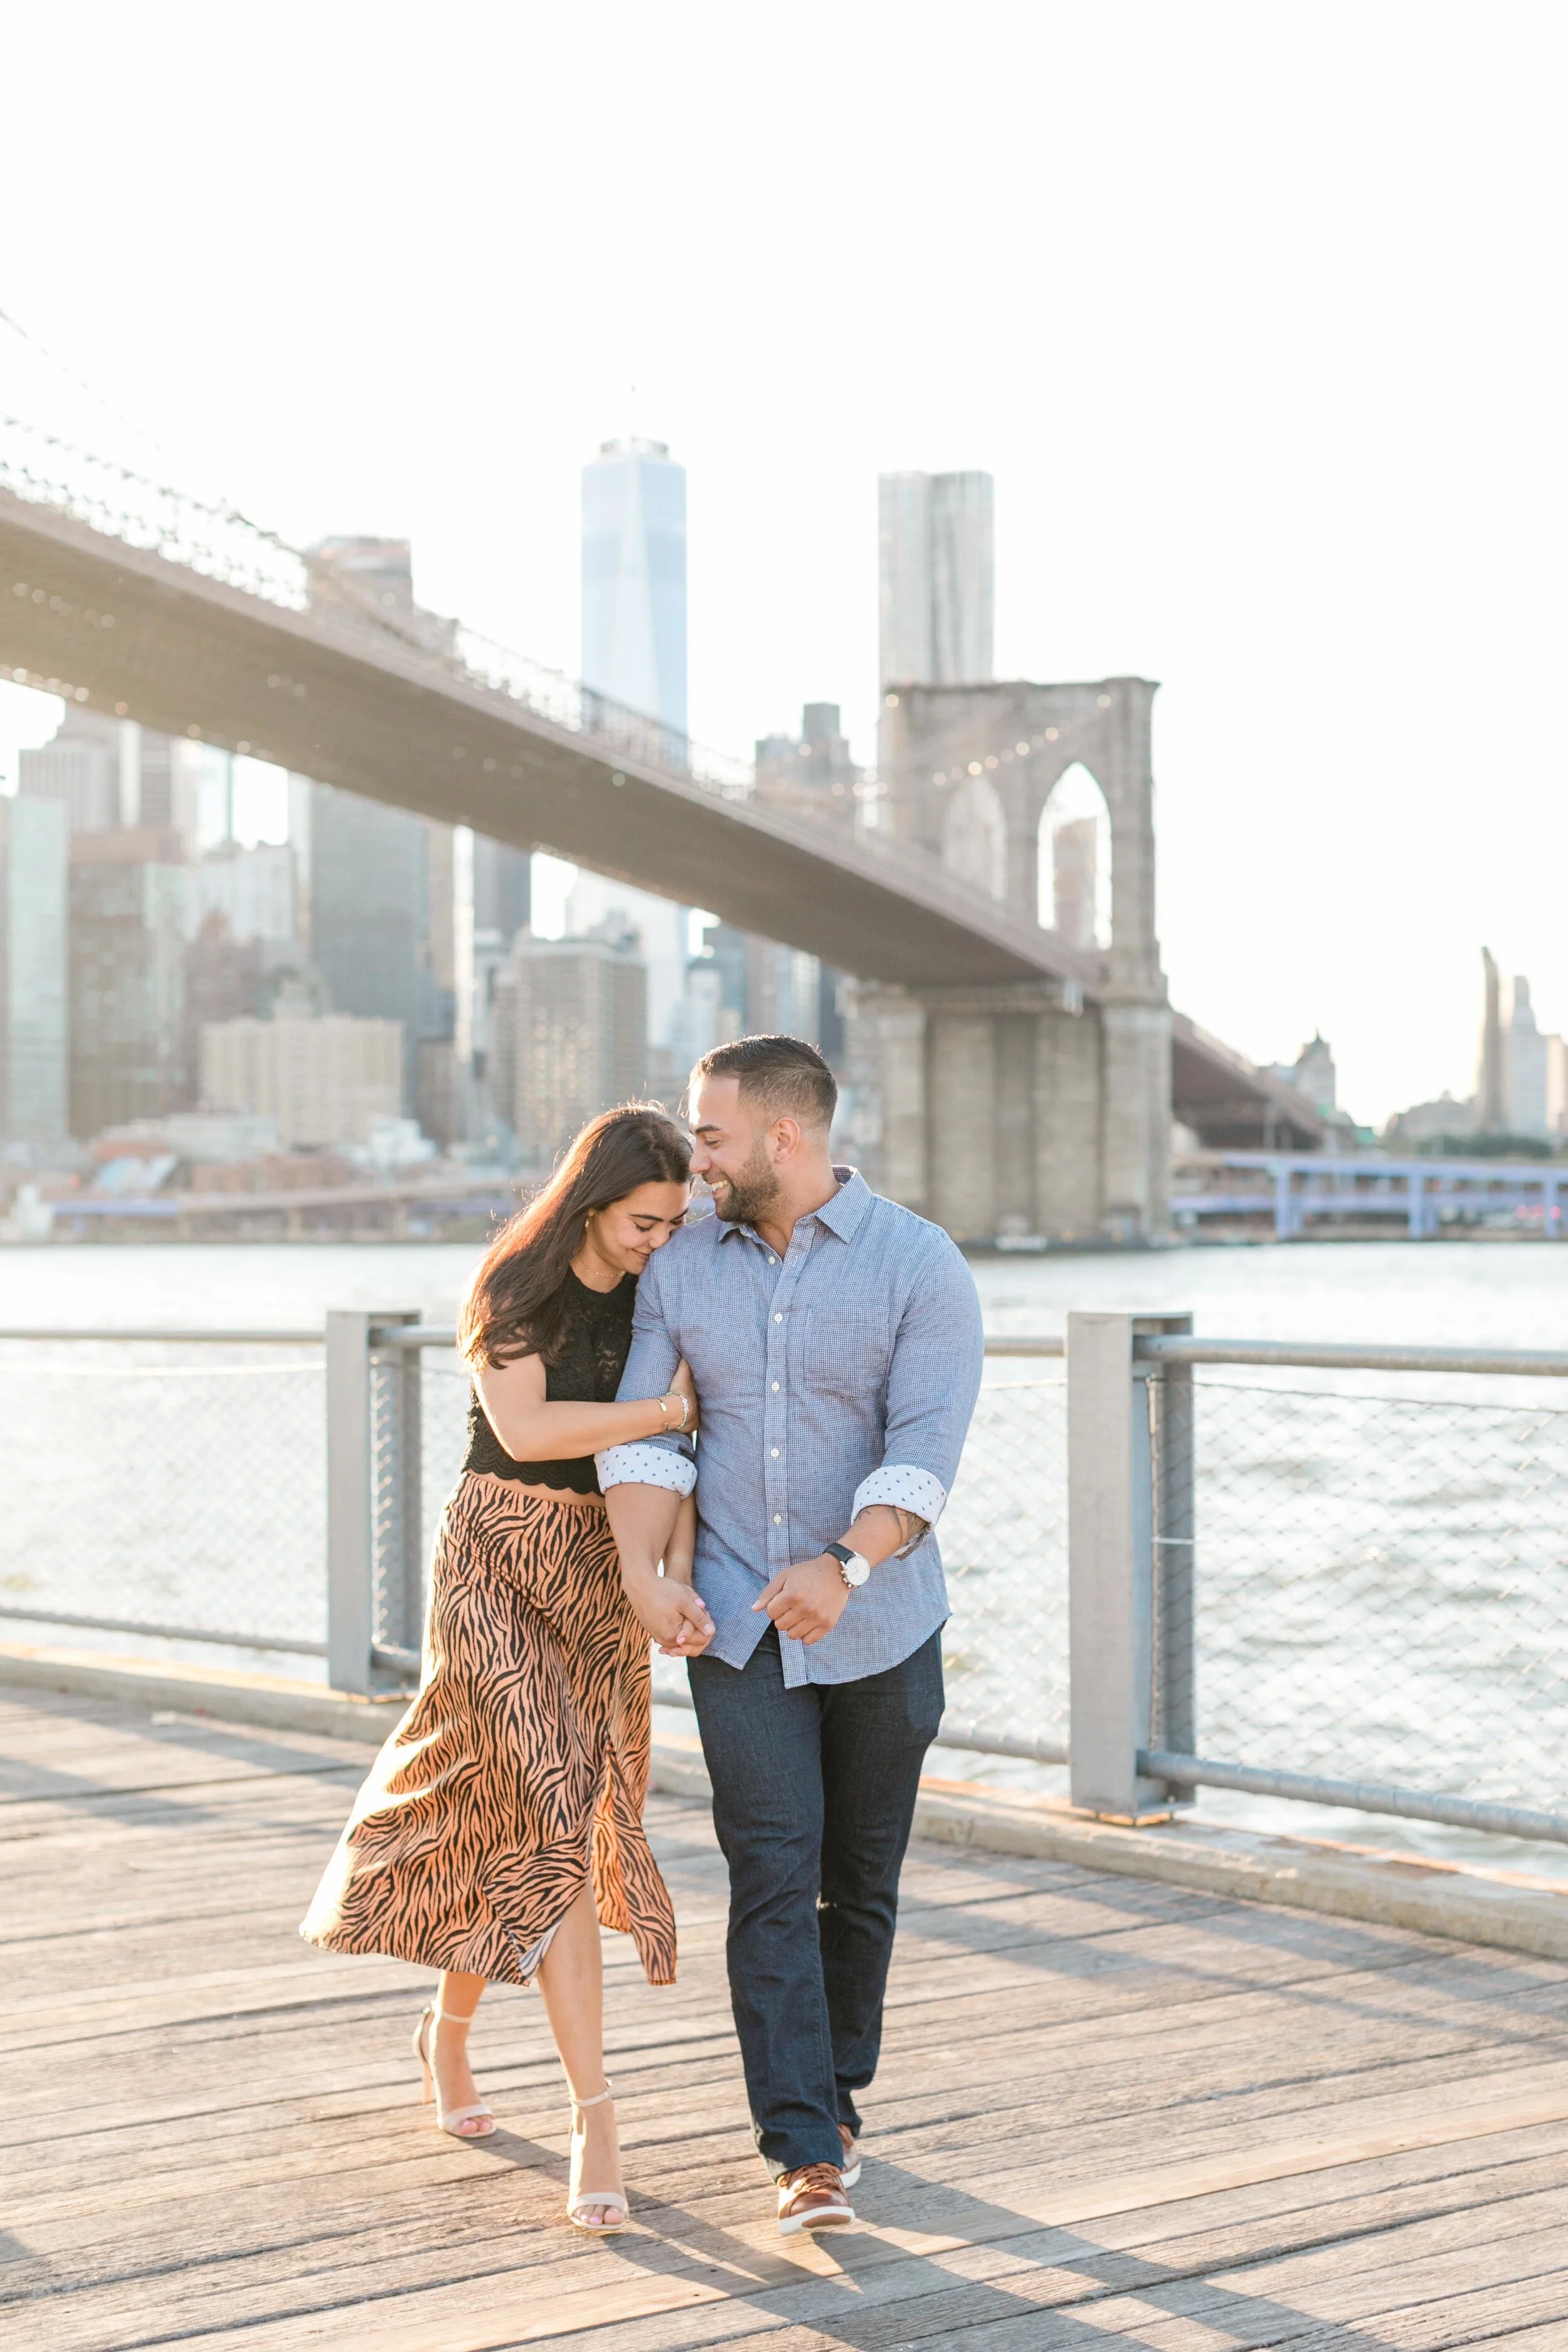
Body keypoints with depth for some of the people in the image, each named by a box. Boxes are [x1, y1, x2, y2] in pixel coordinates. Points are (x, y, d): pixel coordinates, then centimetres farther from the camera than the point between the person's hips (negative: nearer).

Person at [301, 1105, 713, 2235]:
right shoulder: (518, 1290, -11)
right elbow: (526, 1430, -24)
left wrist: (671, 1579, -22)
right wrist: (674, 1405, -24)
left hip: (602, 1570, 5)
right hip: (502, 1564, -5)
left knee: (506, 1819, 12)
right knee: (550, 1814, -14)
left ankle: (450, 2027, 37)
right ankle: (594, 2113, -13)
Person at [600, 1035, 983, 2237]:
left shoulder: (919, 1264, -9)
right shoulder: (682, 1267, 2)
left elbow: (926, 1448, -18)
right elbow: (644, 1428, 0)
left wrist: (846, 1565, -32)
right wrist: (640, 1570, -15)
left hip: (878, 1629, -1)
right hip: (738, 1628, 1)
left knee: (860, 1883, 11)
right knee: (774, 1880, -9)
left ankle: (837, 2096, 31)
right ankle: (807, 2155, -10)